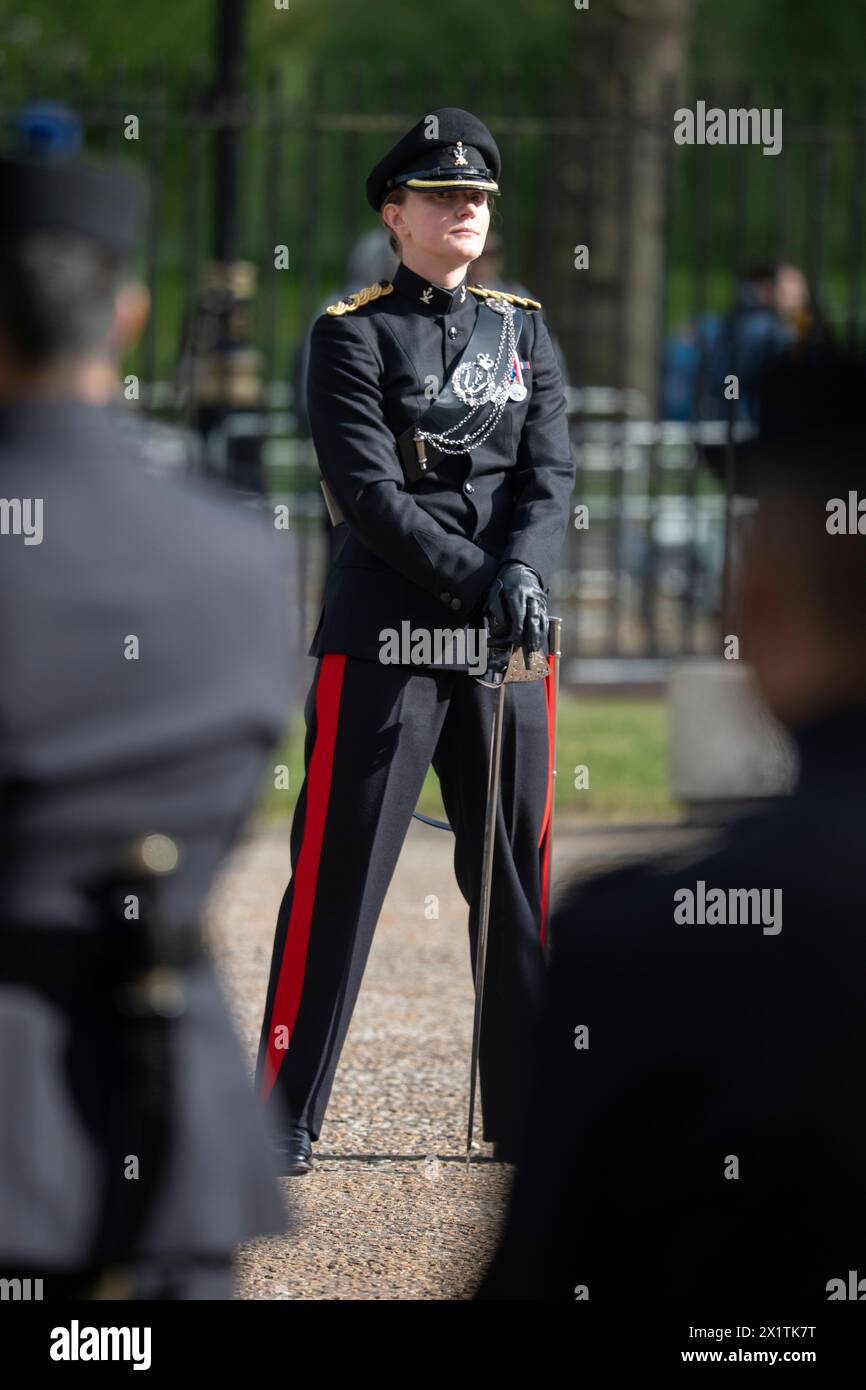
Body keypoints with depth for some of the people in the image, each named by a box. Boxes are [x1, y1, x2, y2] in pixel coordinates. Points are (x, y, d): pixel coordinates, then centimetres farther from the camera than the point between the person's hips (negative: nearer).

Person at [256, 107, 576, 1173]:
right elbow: (368, 493, -10)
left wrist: (525, 573, -16)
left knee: (519, 880, 7)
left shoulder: (523, 332, 14)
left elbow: (550, 473, 3)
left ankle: (534, 1117, 14)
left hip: (505, 643, 4)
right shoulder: (352, 336, 0)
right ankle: (284, 1116, 1)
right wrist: (477, 581, -19)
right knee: (337, 877, -4)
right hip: (383, 637, -4)